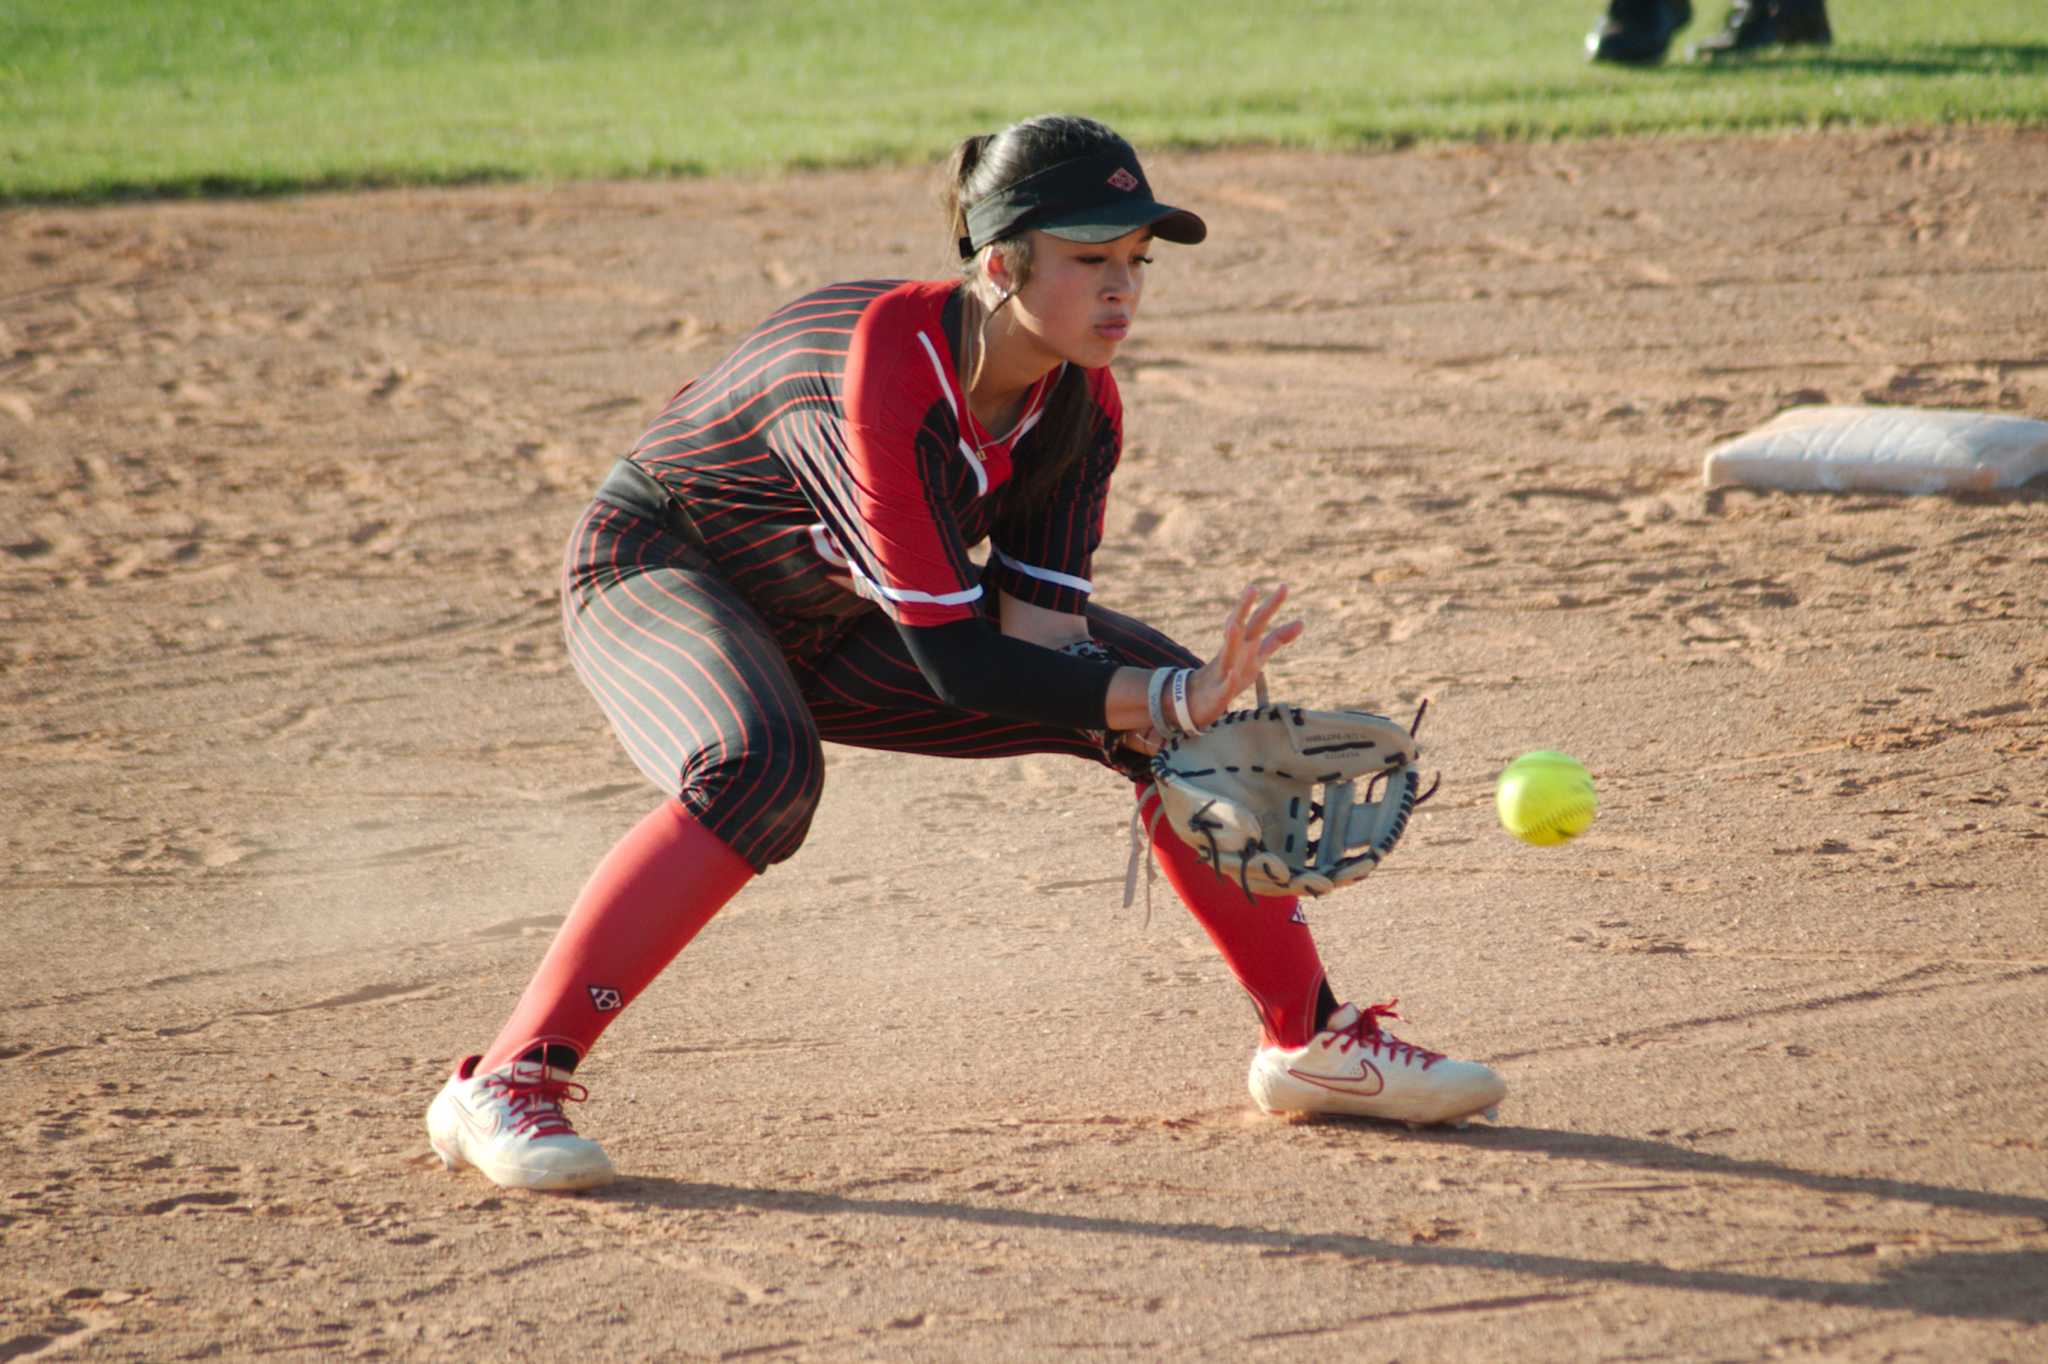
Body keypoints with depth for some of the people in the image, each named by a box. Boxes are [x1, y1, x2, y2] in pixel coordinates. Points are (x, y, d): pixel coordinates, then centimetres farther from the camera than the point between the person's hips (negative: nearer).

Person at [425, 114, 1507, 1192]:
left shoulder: (1081, 402, -14)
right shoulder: (889, 372, -37)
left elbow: (1039, 630, -16)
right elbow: (954, 662, -37)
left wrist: (1189, 746, -31)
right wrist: (1171, 702, -42)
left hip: (835, 622, 7)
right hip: (656, 567, -7)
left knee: (1160, 686, -2)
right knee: (766, 770, -39)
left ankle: (1308, 1037, 13)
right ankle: (506, 1085, -34)